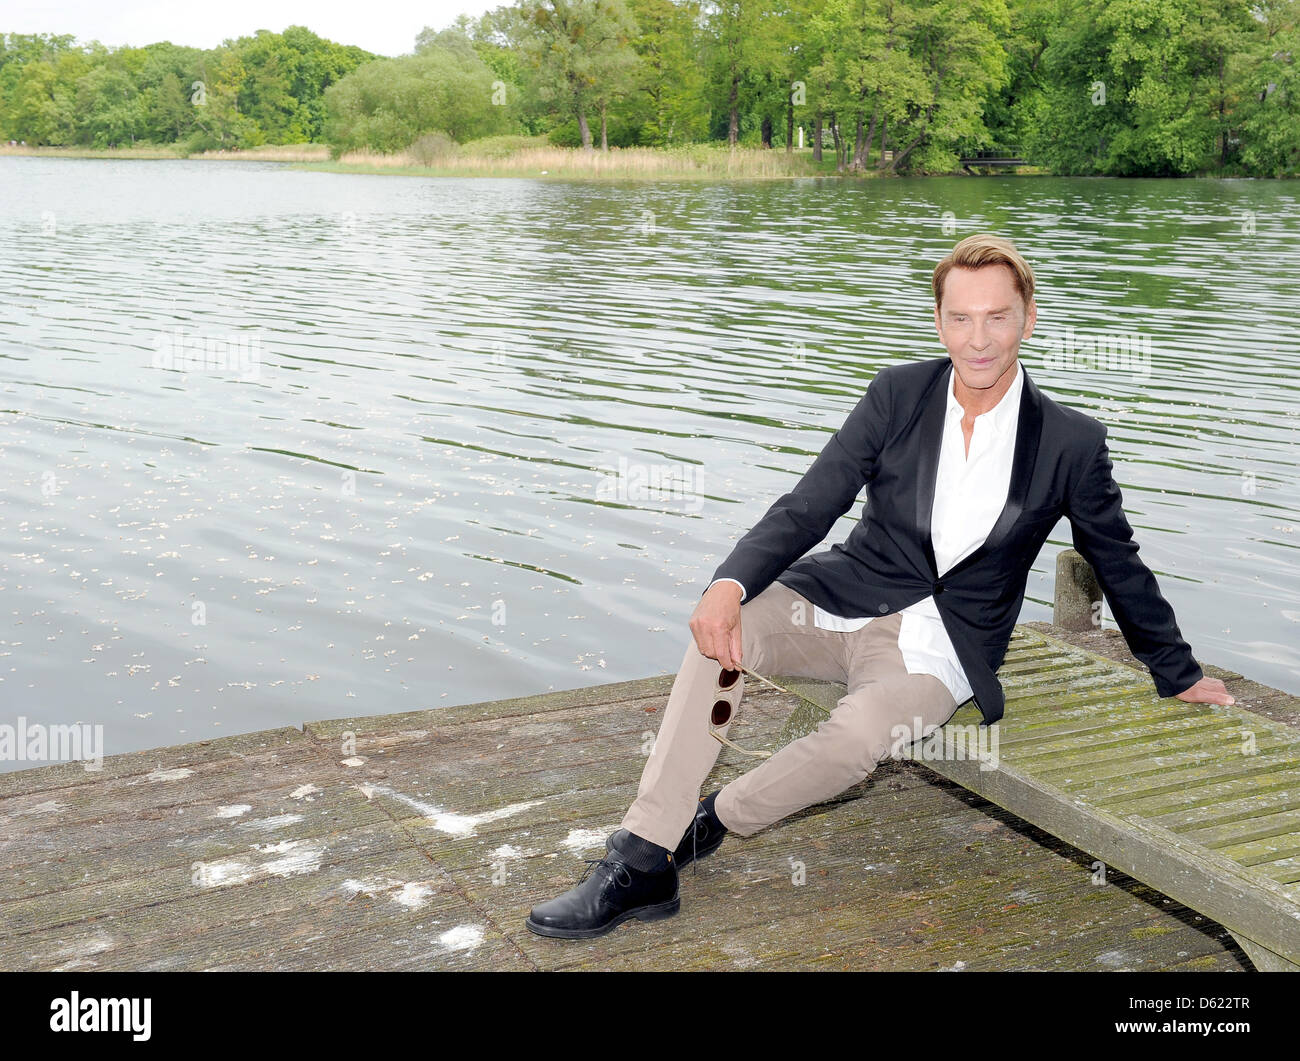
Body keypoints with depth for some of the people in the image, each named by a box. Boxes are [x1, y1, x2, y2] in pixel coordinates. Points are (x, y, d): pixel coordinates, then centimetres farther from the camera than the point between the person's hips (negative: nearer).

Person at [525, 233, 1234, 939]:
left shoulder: (1071, 443, -3)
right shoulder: (897, 394, 1)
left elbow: (1120, 566, 11)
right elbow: (807, 507, -5)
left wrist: (1178, 674, 20)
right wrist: (729, 584, -23)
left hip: (939, 645, -2)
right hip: (839, 599, 2)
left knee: (861, 731, -35)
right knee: (721, 632, -28)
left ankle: (700, 828, -12)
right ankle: (638, 866, -29)